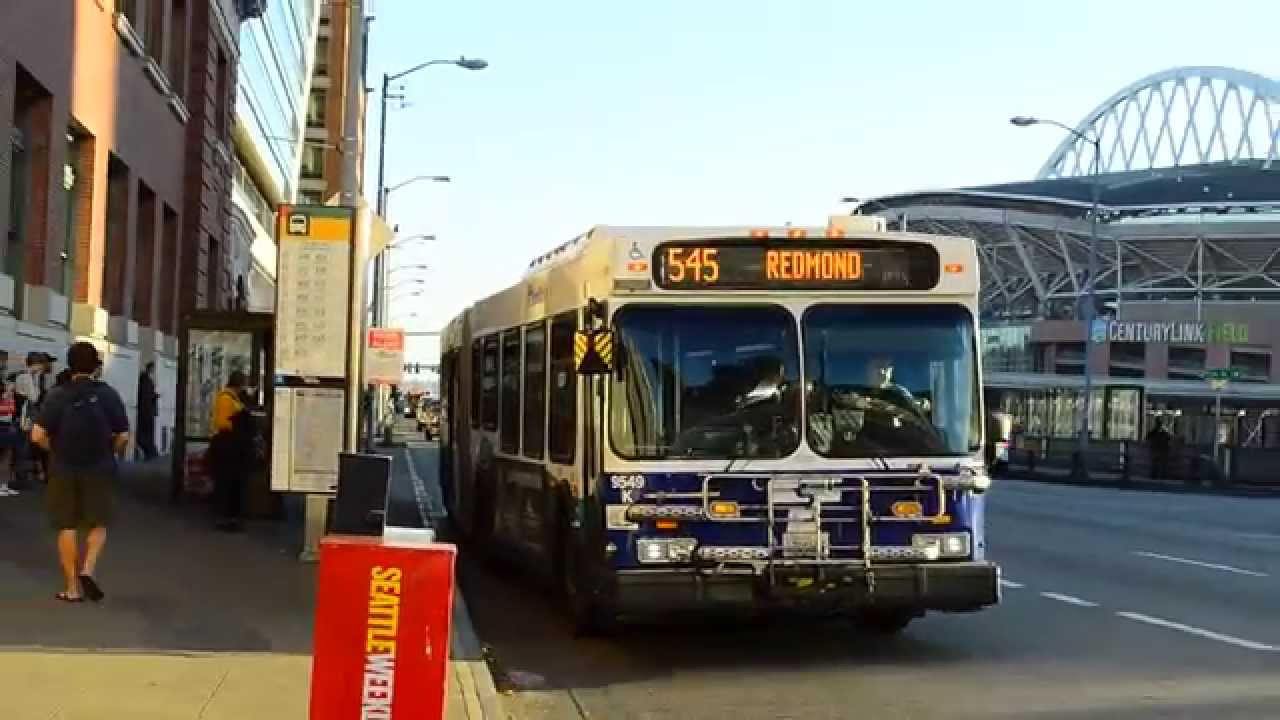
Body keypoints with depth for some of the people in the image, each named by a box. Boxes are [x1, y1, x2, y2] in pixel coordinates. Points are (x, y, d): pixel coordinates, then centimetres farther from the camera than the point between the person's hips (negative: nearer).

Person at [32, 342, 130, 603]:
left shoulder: (57, 395, -8)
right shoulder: (108, 394, -5)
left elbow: (38, 435, -14)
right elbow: (123, 437, -6)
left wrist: (56, 450, 5)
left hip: (63, 470, 0)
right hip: (99, 469, 0)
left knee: (67, 527, 8)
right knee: (98, 524, 14)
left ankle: (72, 588, 10)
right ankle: (88, 569, -8)